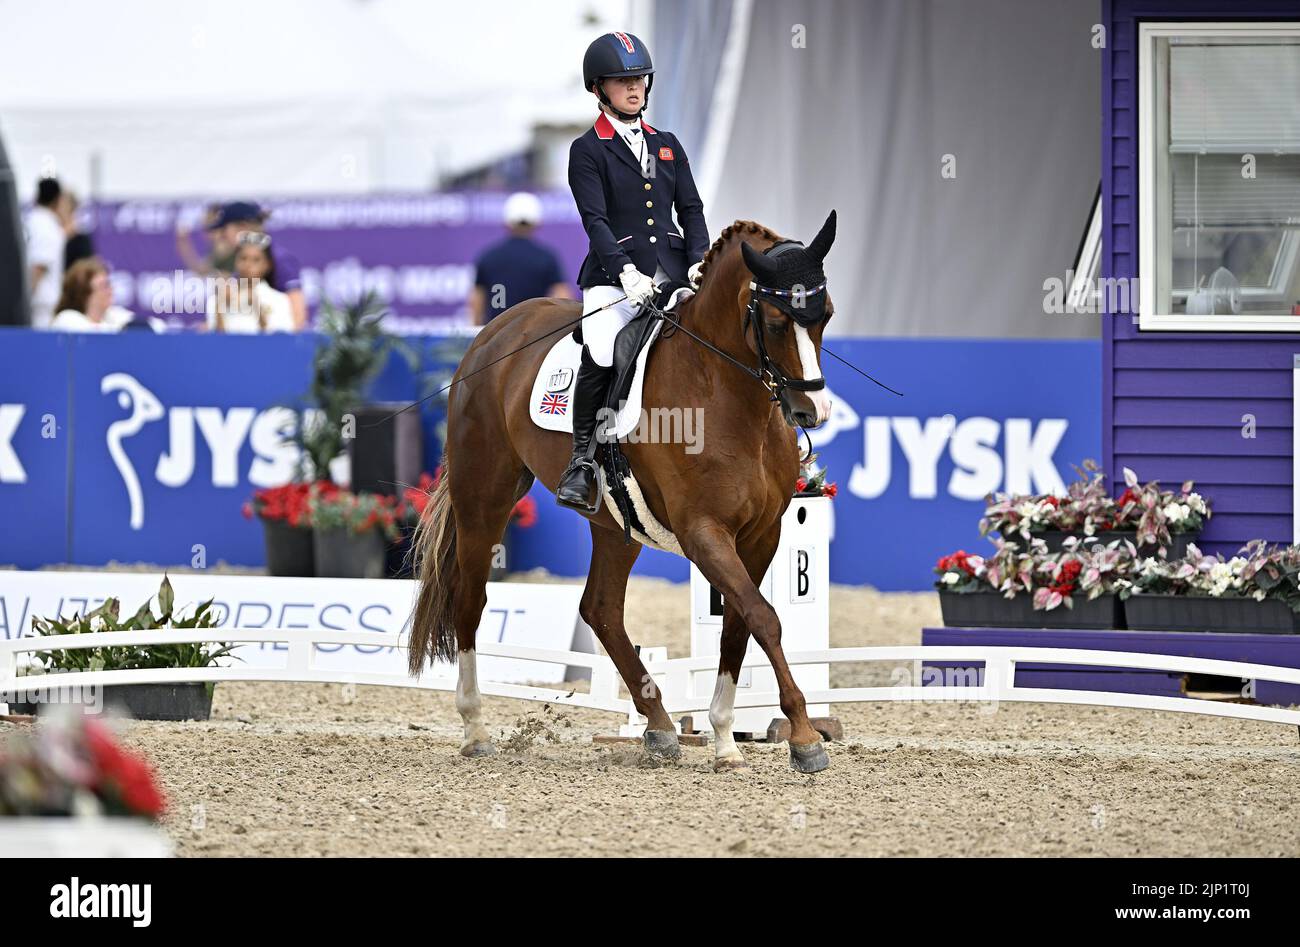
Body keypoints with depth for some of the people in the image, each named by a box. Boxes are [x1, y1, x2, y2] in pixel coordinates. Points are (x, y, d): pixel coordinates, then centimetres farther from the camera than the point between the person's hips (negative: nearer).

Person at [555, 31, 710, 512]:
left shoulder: (667, 145, 19)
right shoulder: (588, 151, 3)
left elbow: (691, 209, 17)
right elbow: (594, 219, -8)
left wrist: (700, 261, -1)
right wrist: (626, 272, -21)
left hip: (671, 270, 5)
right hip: (615, 273, -5)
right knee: (600, 358, -25)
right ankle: (582, 459, -12)